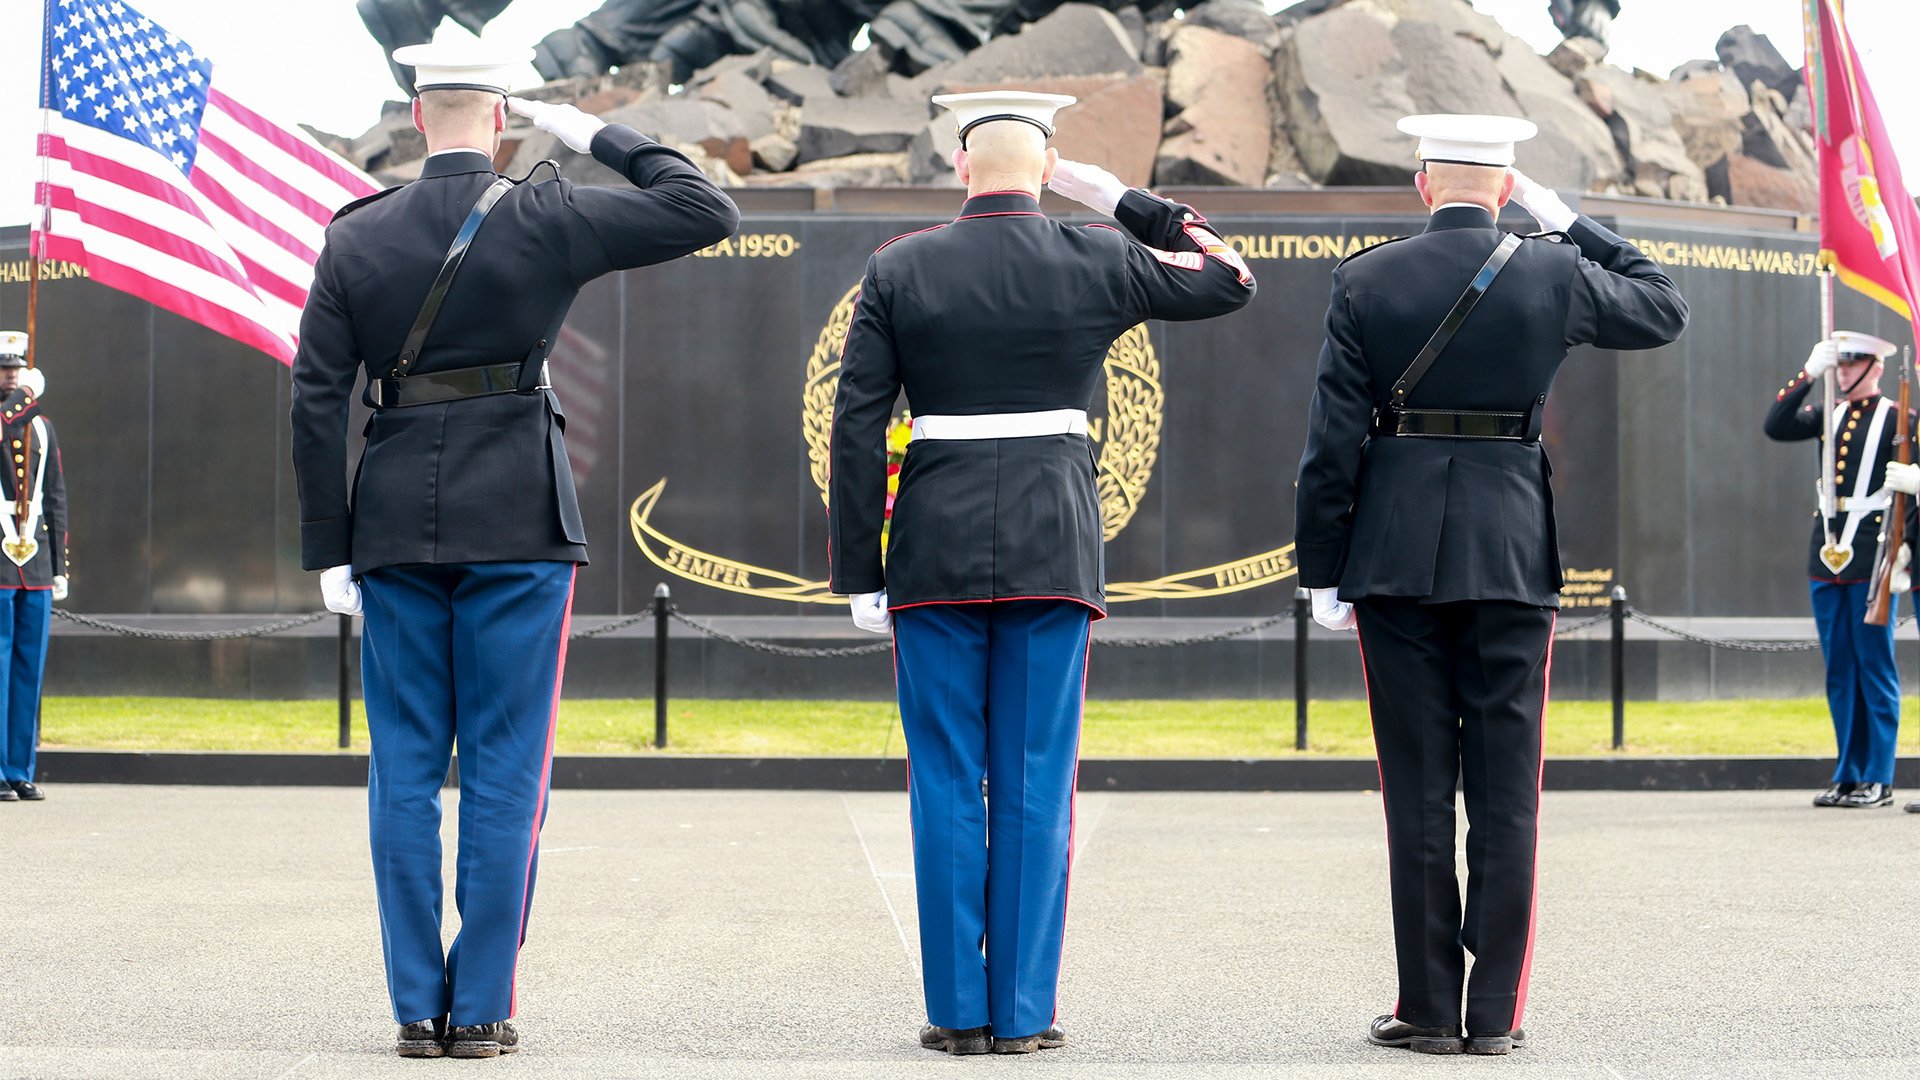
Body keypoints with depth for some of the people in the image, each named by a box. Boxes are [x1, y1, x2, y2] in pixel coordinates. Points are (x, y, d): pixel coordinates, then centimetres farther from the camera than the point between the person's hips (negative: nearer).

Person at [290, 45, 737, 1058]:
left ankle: (418, 1007, 8)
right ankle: (481, 1009, 3)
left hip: (395, 524, 2)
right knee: (503, 771, 2)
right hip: (516, 525, -2)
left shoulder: (354, 237, 2)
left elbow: (316, 398, 0)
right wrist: (601, 136, 7)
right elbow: (708, 212, -1)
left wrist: (329, 548, 5)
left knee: (404, 770, 7)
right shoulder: (548, 221, -5)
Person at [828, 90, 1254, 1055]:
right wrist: (1121, 201, 16)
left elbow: (856, 431, -2)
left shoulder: (897, 271, 0)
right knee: (1036, 786, 4)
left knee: (947, 784, 5)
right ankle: (1022, 1013, 5)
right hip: (1054, 543, 0)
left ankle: (958, 1012, 6)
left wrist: (859, 576, 3)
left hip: (936, 543, 0)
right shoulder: (1097, 263, 0)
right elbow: (1230, 279, 16)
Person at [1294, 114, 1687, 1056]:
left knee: (1418, 791, 4)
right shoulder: (1554, 275, -1)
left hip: (1396, 555, 0)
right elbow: (1663, 310, 18)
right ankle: (1494, 1013, 5)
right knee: (1506, 792, 4)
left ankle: (1428, 1008, 7)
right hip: (1512, 554, 0)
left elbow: (1333, 439, -3)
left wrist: (1322, 572, 4)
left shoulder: (1364, 281, -2)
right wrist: (1570, 222, 18)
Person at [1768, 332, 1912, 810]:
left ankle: (1878, 779, 2)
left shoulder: (1896, 419, -1)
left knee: (1875, 668, -2)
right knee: (1839, 671, 8)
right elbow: (1776, 427, 2)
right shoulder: (1829, 415, 14)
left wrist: (1904, 540, -17)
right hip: (1828, 554, 6)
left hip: (1873, 557, -6)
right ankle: (1848, 775, 13)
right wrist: (1808, 375, -5)